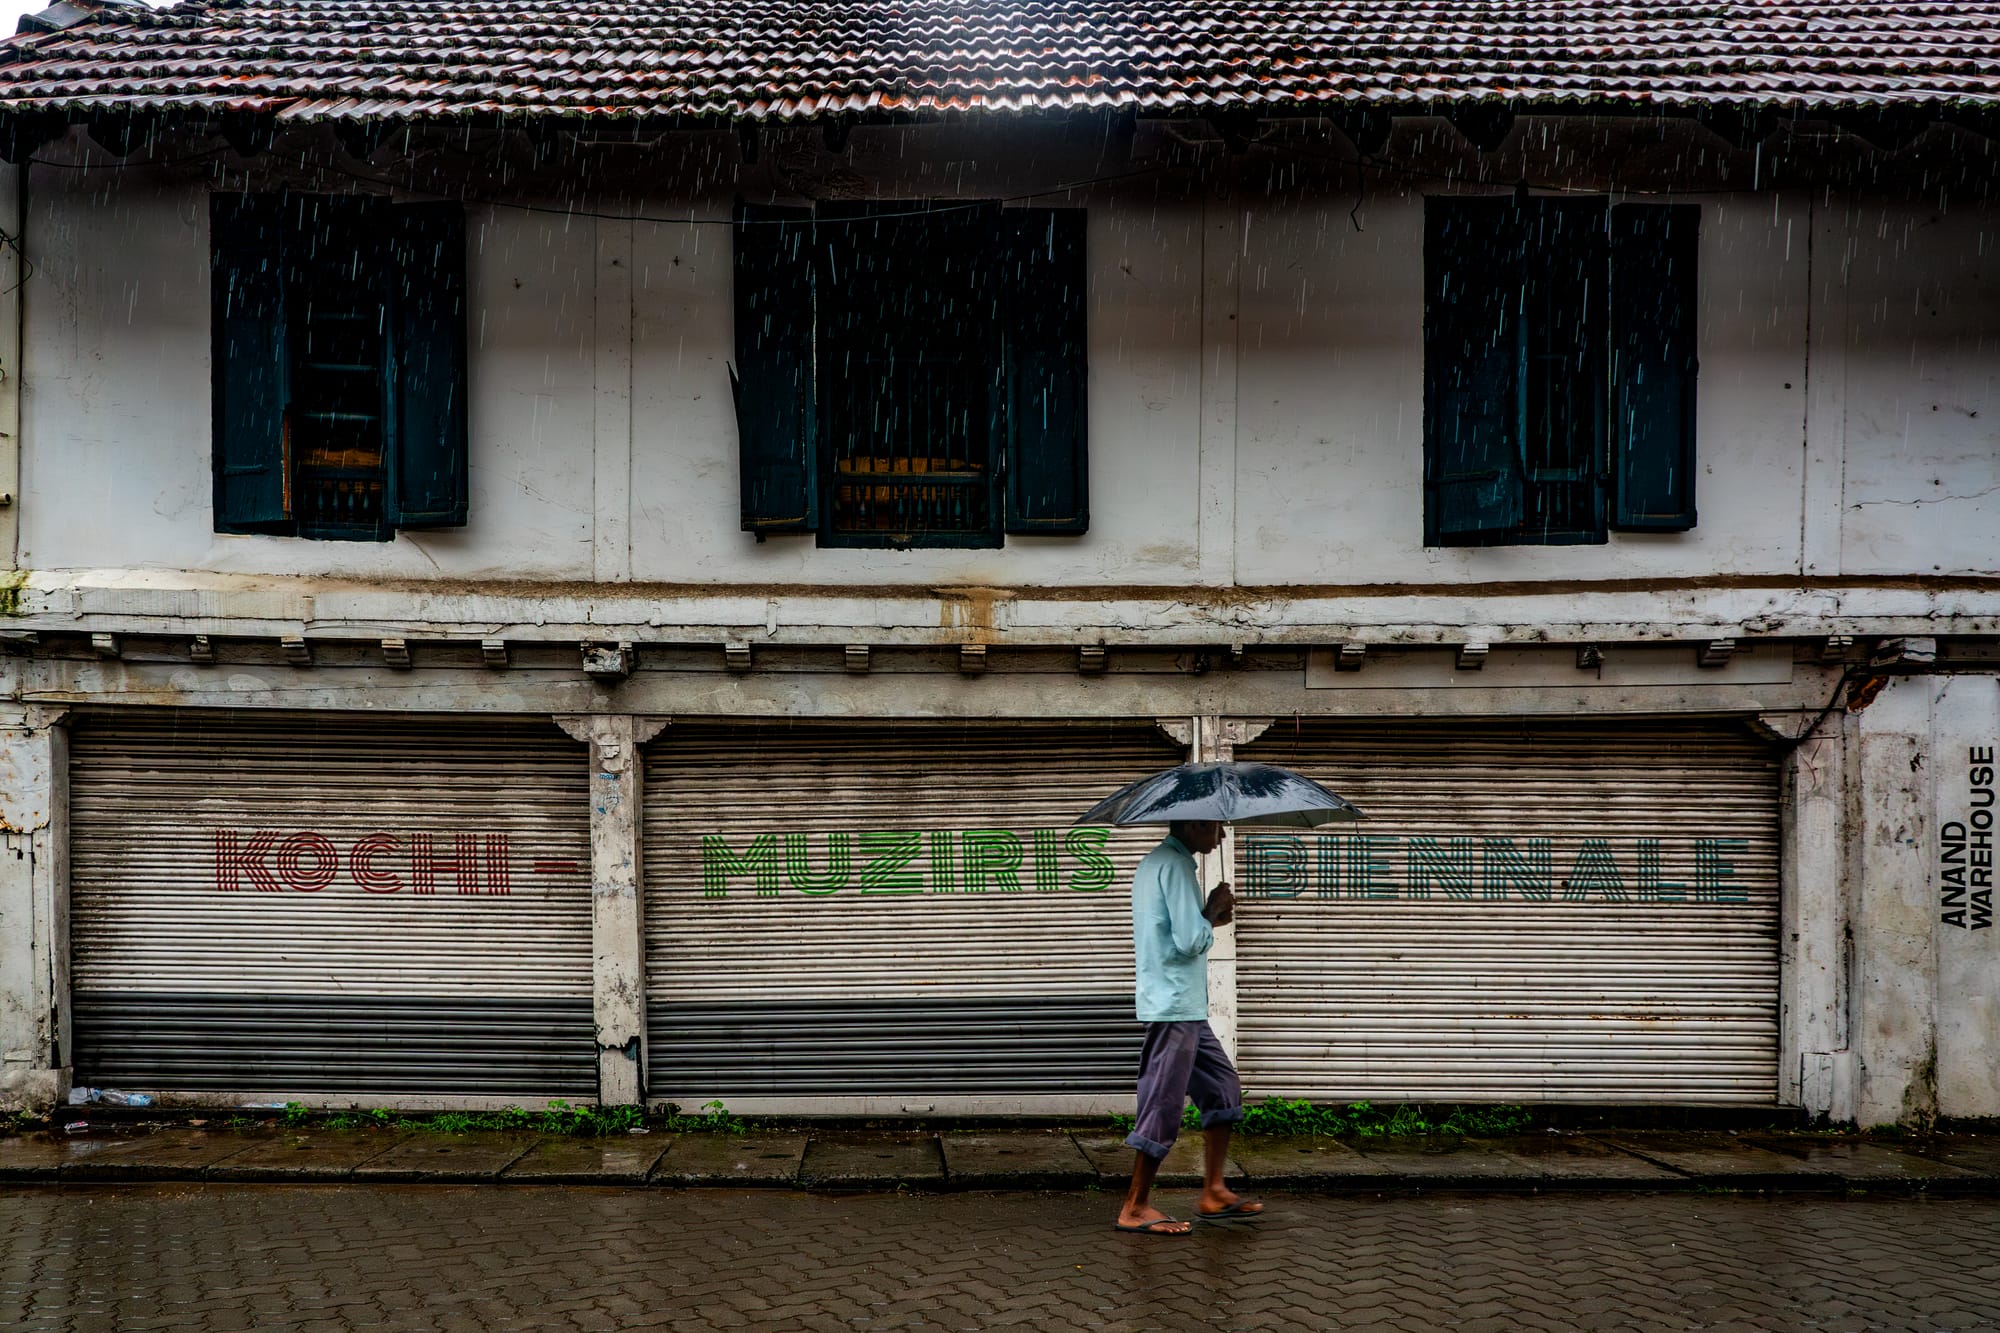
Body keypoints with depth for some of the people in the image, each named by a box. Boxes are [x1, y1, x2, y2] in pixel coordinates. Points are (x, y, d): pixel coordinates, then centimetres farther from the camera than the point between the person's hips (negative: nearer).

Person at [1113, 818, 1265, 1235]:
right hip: (1175, 1005, -11)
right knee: (1163, 1106, -3)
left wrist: (1210, 918, 11)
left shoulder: (1156, 861, 16)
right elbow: (1190, 941, -22)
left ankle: (1213, 1193, 19)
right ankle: (1135, 1208, 5)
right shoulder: (1176, 865, -16)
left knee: (1223, 1087, 15)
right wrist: (1212, 913, -5)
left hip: (1183, 1007, 11)